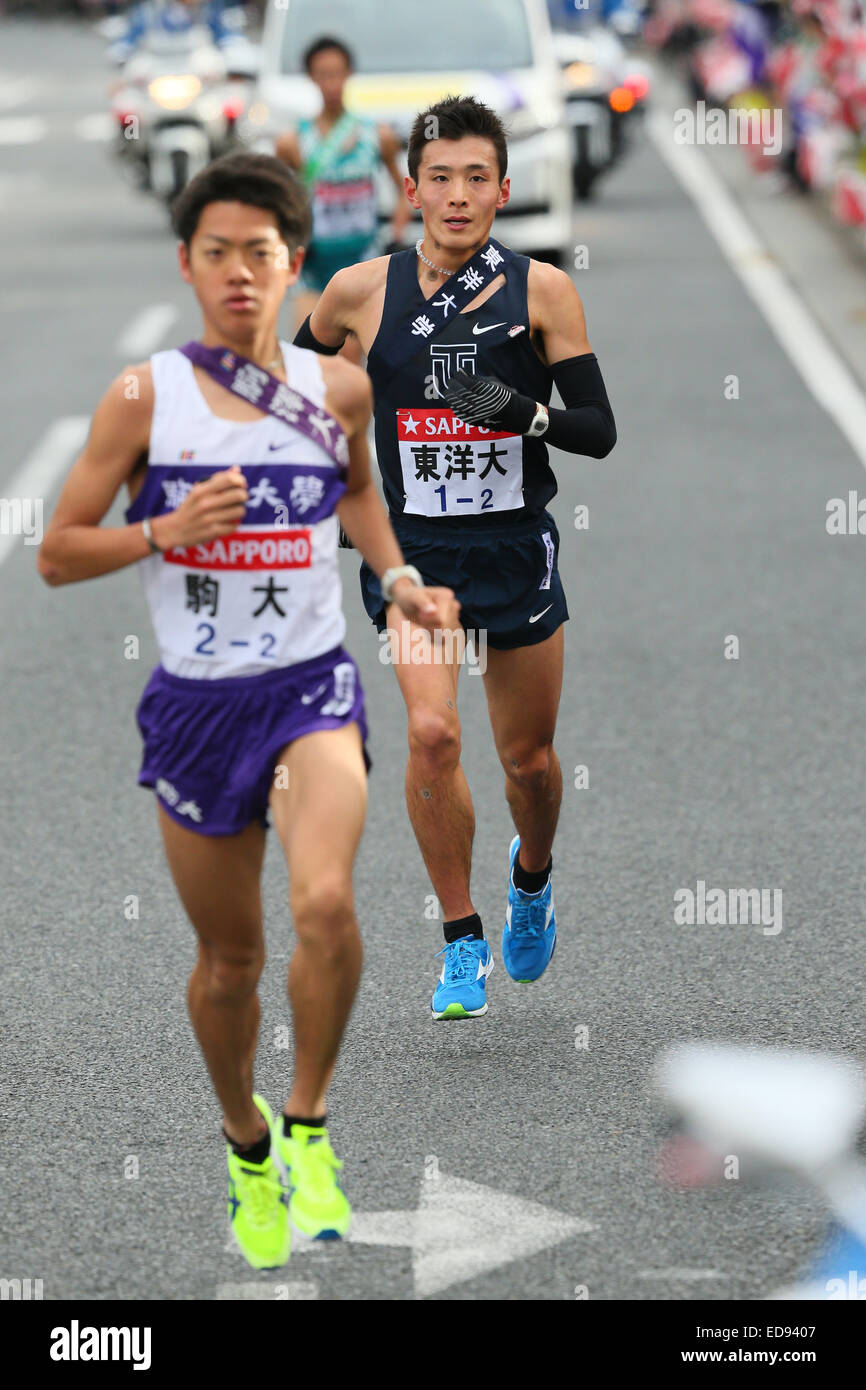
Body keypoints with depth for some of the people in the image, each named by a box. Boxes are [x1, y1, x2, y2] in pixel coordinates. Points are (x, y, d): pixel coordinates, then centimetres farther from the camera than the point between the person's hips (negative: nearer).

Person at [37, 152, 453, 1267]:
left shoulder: (337, 388, 2)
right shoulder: (144, 397, -5)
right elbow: (58, 555, -1)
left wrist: (398, 577, 7)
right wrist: (165, 531, -17)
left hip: (311, 686, 0)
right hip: (195, 701, 0)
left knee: (324, 903, -25)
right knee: (229, 956, 10)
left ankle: (308, 1127, -2)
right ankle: (245, 1143, 37)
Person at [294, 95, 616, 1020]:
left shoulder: (541, 290, -6)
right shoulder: (362, 290, -2)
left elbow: (600, 431, -6)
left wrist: (522, 412, -24)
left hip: (517, 549, 1)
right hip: (413, 549, 0)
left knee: (528, 759, 11)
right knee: (433, 733, -21)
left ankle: (531, 875, 46)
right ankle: (462, 943, -6)